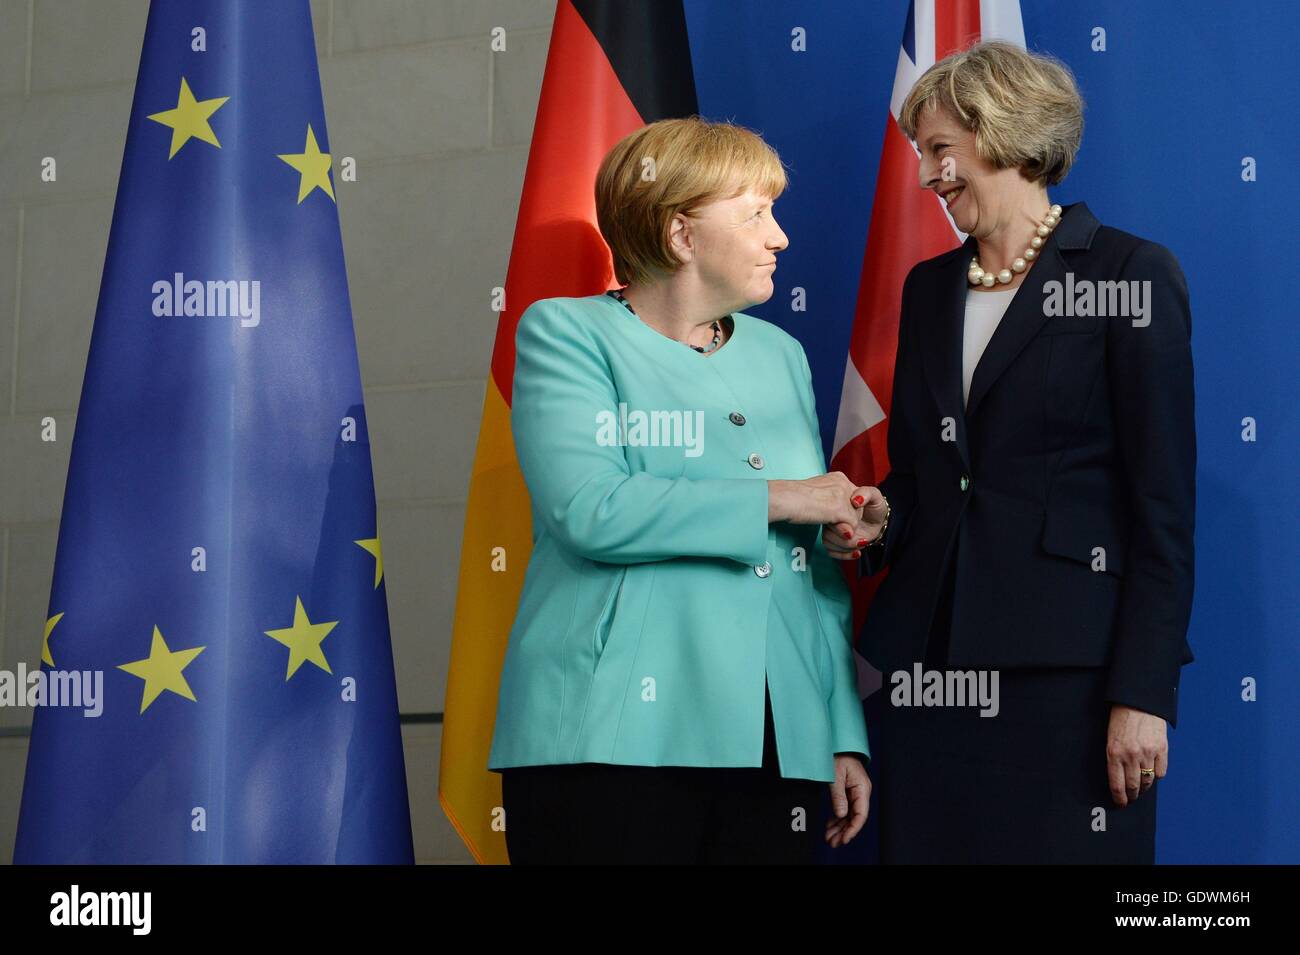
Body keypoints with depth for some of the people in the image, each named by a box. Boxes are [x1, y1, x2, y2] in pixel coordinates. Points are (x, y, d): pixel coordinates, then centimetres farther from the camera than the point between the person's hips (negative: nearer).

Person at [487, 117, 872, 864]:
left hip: (774, 746, 5)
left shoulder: (781, 356, 18)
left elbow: (816, 567, 16)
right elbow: (588, 511, -16)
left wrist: (847, 734, 9)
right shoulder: (567, 334, 1)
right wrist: (775, 500, -10)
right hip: (613, 740, -5)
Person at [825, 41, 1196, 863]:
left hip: (1065, 671, -5)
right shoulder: (930, 287, 15)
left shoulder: (1129, 274, -3)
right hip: (930, 662, 6)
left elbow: (1163, 502, -8)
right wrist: (881, 521, 0)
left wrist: (1144, 695, -13)